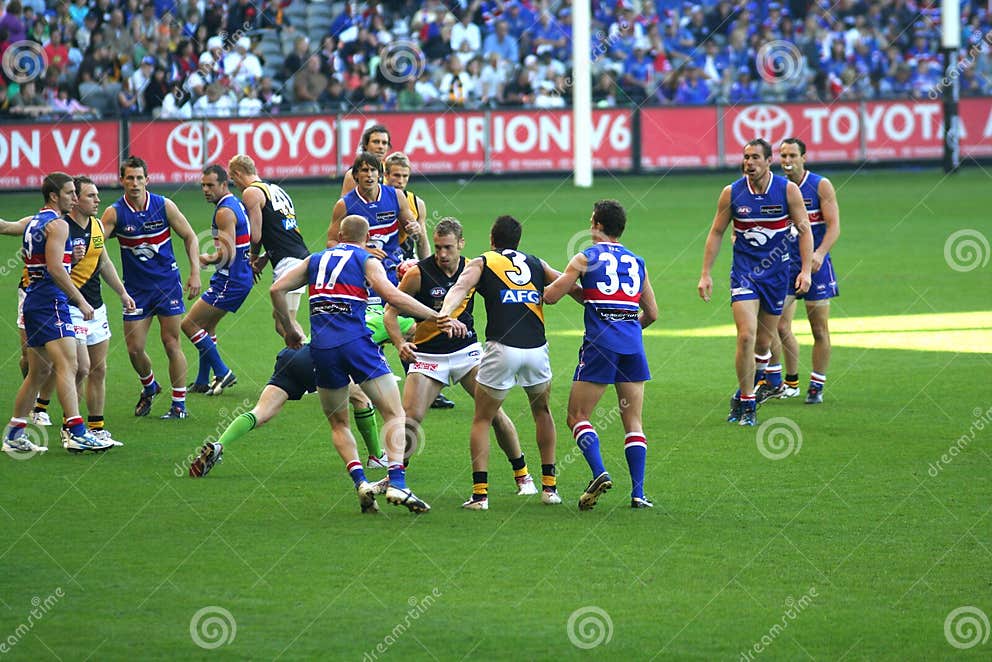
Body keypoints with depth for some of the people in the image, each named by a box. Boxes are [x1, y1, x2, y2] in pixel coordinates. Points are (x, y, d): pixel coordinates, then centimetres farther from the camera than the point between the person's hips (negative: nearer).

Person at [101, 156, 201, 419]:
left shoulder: (164, 206, -6)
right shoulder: (115, 213, -8)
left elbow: (190, 237, 3)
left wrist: (195, 272, -6)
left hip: (167, 283, -1)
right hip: (136, 289, 1)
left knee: (172, 344, -3)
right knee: (134, 349, -1)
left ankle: (179, 403, 7)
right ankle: (149, 386, 30)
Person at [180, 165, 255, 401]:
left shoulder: (225, 212, -18)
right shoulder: (236, 204, 13)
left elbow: (228, 254, -25)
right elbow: (255, 237, 22)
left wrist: (208, 259, -17)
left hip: (230, 281, -10)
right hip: (242, 276, 10)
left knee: (189, 324, -5)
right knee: (206, 327, 19)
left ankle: (222, 373, -3)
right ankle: (202, 383, 23)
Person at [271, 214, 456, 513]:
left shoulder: (315, 260, 21)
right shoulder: (367, 261, 8)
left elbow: (277, 289, 16)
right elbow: (392, 296, -8)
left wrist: (290, 329, 26)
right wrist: (437, 317, -8)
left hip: (322, 349, 4)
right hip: (356, 343, -4)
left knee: (338, 424, 18)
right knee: (394, 414, 2)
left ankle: (360, 481, -3)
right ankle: (396, 483, -16)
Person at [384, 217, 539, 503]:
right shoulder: (419, 273, -12)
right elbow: (391, 310, -7)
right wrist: (400, 343, -22)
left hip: (467, 350, 2)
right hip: (428, 356, -2)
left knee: (494, 412, -6)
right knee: (409, 421, -11)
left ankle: (522, 474, 9)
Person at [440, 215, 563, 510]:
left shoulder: (481, 263, 10)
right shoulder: (537, 264, 19)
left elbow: (460, 288, -8)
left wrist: (444, 314, -25)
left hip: (502, 349, -3)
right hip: (536, 349, 3)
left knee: (482, 421, 11)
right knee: (542, 412, 26)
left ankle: (480, 493, 0)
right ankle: (550, 486, 23)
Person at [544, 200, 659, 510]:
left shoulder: (586, 258, 3)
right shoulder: (636, 261, 16)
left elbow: (550, 296, 0)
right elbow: (651, 313, 20)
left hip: (600, 343, -4)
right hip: (633, 345, 4)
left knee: (578, 415, 3)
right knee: (633, 421, 7)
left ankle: (599, 473, -18)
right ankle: (638, 492, 0)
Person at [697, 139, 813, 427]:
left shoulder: (788, 190, -6)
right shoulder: (732, 193, -4)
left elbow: (804, 230, 0)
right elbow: (716, 233, 5)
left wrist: (806, 270, -10)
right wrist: (705, 274, 1)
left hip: (776, 273, 1)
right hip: (744, 271, -1)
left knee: (763, 342, 8)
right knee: (746, 336, -16)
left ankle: (743, 397, 32)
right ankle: (746, 407, -7)